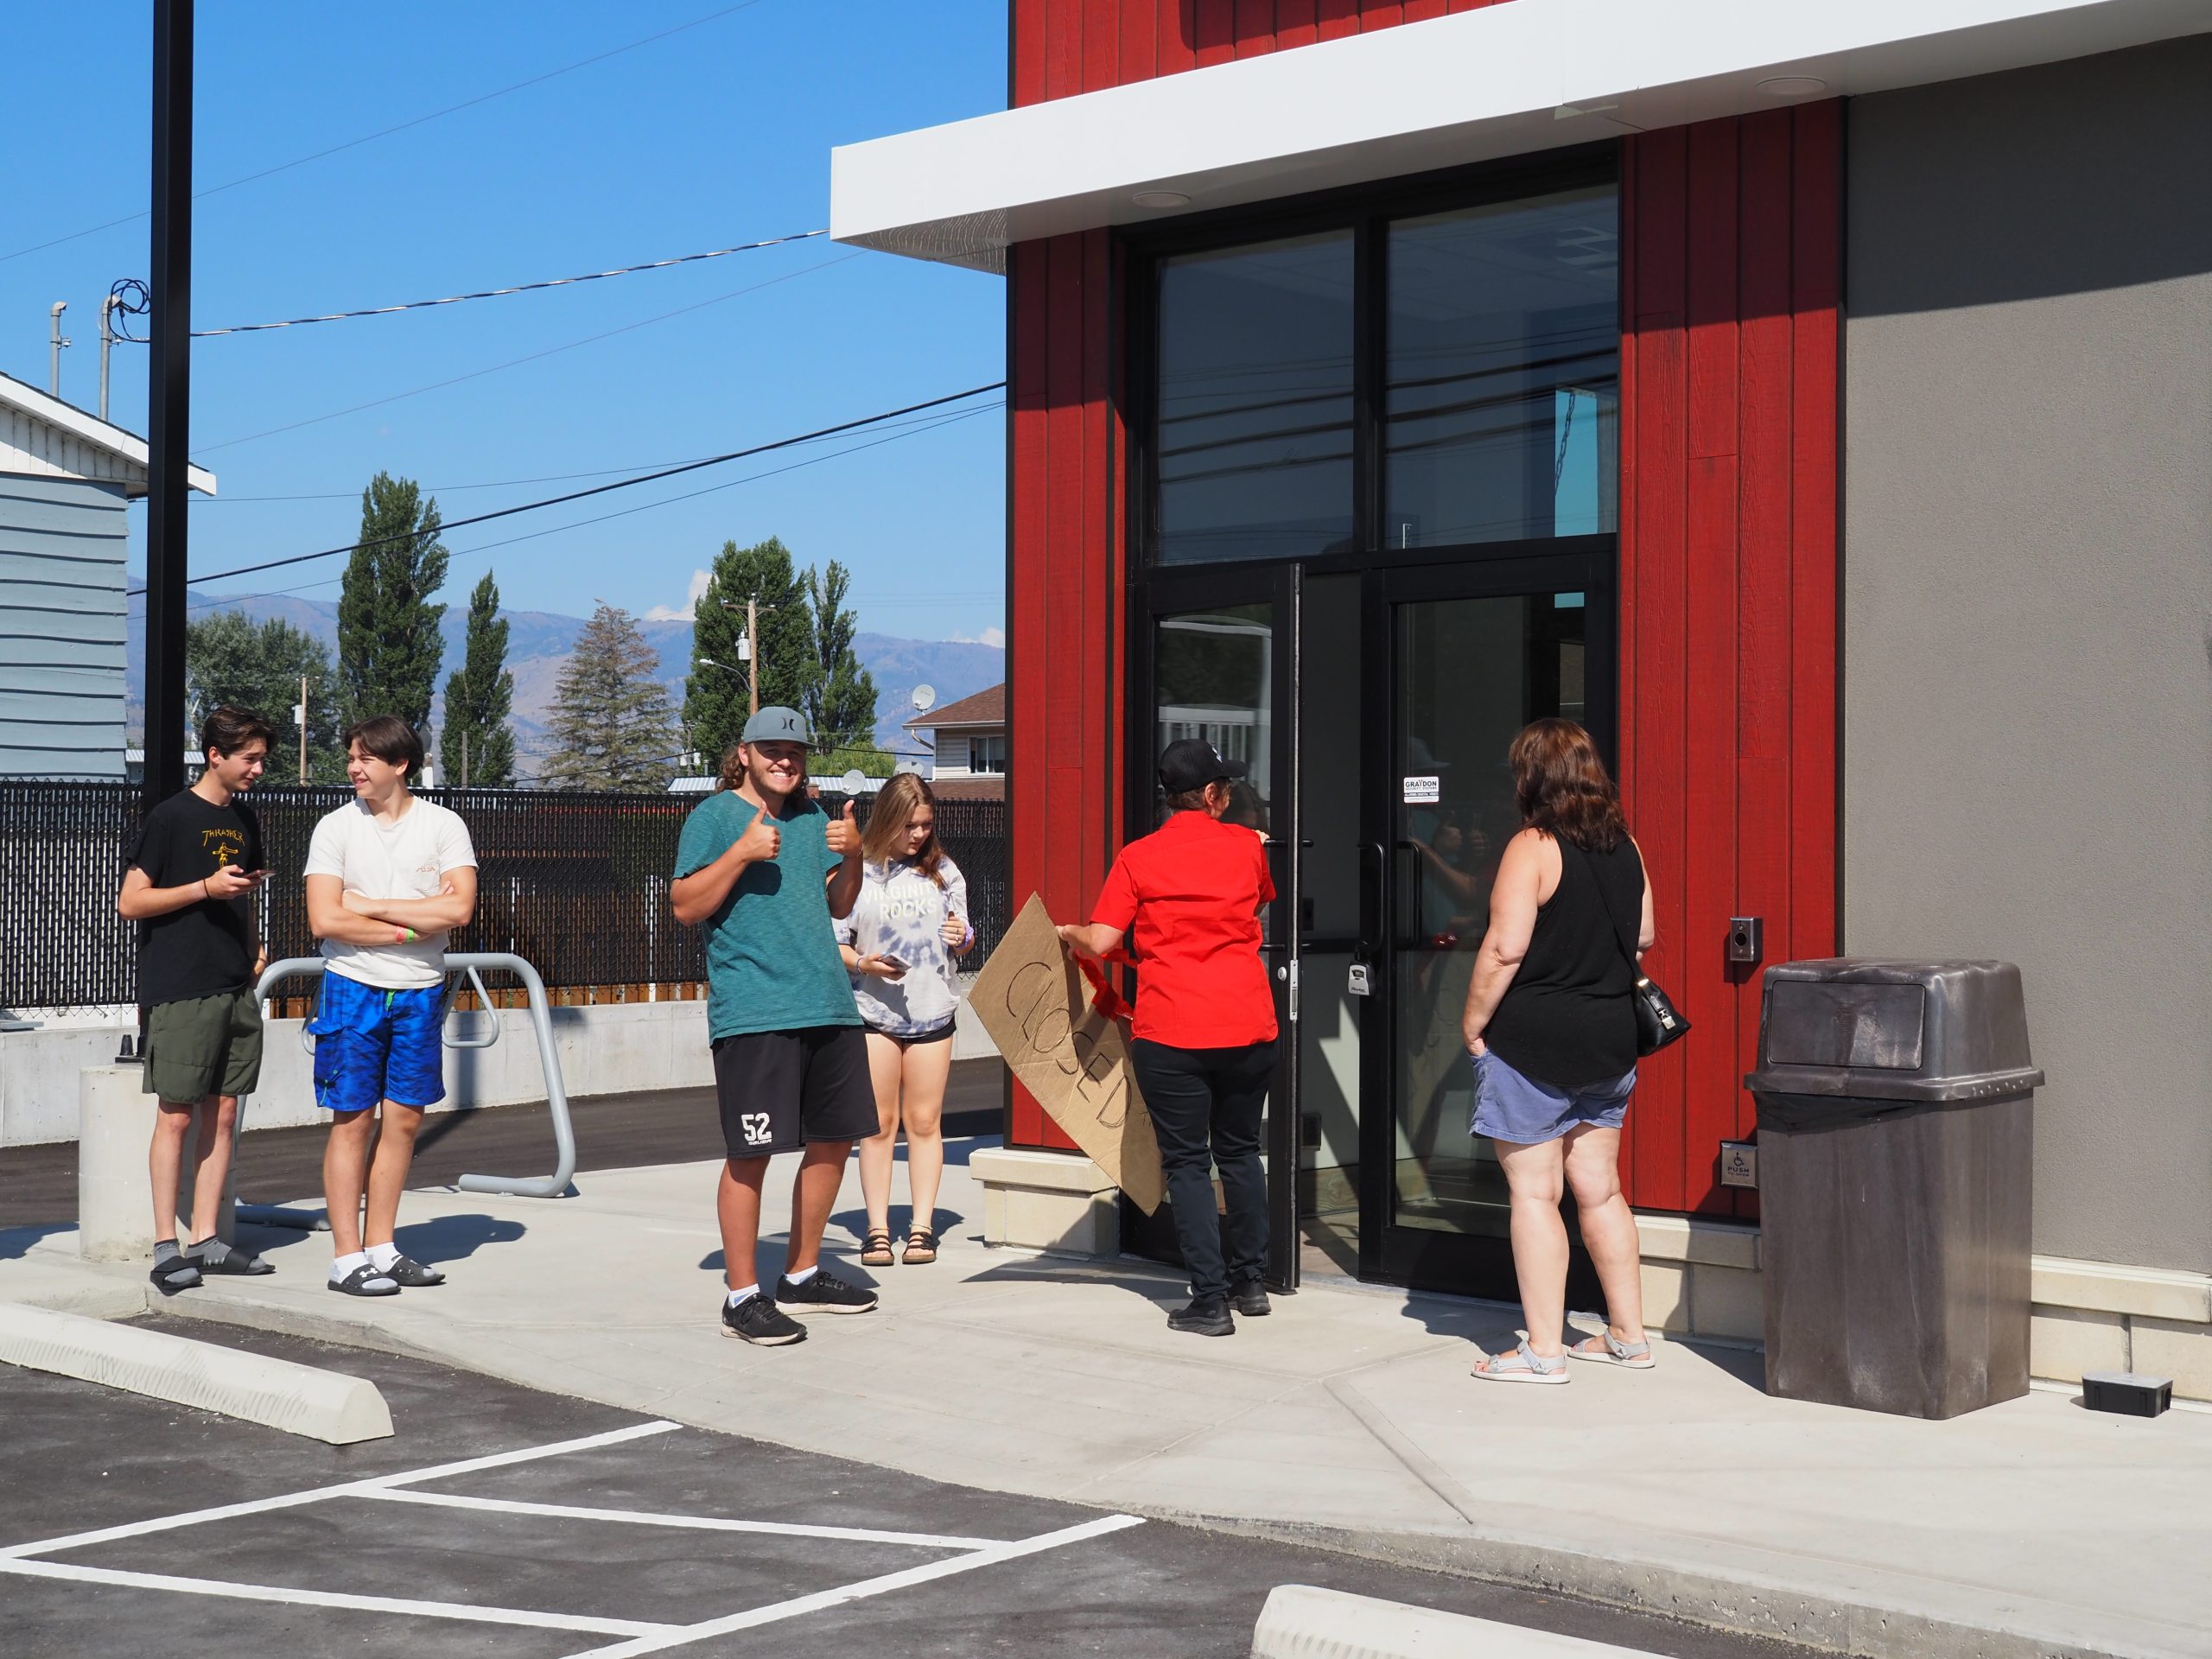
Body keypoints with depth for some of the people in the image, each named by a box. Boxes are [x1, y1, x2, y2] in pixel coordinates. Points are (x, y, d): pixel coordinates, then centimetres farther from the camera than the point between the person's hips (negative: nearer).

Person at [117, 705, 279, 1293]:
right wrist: (206, 887, -16)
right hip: (180, 990, -7)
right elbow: (130, 901, -7)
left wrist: (253, 944, 11)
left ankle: (206, 1240, 12)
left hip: (237, 988, 7)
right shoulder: (170, 818, -6)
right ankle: (166, 1246, 0)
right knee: (177, 1114, -4)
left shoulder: (244, 819, 16)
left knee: (223, 1114, 6)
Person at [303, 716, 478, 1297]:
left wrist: (370, 905, -11)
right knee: (353, 1120, -2)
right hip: (353, 988, -2)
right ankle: (347, 1258, 3)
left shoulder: (444, 825, 2)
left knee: (404, 1120, 6)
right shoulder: (335, 828, -1)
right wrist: (415, 924, -11)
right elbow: (324, 920, -11)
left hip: (420, 993, 2)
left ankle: (381, 1248, 16)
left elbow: (459, 908, -11)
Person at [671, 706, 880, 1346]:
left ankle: (802, 1276, 27)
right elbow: (685, 907, -8)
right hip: (752, 1012, -7)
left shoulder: (812, 817, 18)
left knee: (833, 1140, 13)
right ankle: (742, 1297, 2)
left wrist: (852, 855, 2)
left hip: (829, 1005, 7)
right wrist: (742, 853, -19)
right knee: (751, 1153, -7)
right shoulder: (714, 815, -1)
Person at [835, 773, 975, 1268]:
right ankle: (877, 1229, 7)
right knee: (879, 1122, 2)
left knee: (925, 1121, 4)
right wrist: (863, 963, -18)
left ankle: (922, 1226, 8)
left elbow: (963, 940, 16)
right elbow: (835, 942, 0)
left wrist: (962, 939, -6)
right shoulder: (859, 871, -1)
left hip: (932, 1010, 2)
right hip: (873, 1010, -2)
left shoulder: (943, 871, 8)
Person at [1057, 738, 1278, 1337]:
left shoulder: (1138, 857, -1)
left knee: (1186, 1162, 3)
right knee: (1240, 1151, 19)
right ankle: (1249, 1281, 25)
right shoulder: (1246, 846, 6)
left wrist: (1065, 933, 15)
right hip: (1248, 1024, 3)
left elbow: (1099, 943, -6)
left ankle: (1209, 1299, -1)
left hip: (1170, 1033, -3)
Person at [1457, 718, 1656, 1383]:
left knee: (1533, 1192, -1)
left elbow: (1504, 948, -19)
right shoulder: (1625, 846, 6)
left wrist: (1473, 1022, -10)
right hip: (1610, 1036, 7)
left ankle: (1543, 1349, 2)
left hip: (1534, 1038, -7)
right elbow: (1643, 936, 15)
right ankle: (1628, 1334, 22)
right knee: (1599, 1187, 15)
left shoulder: (1533, 848, -14)